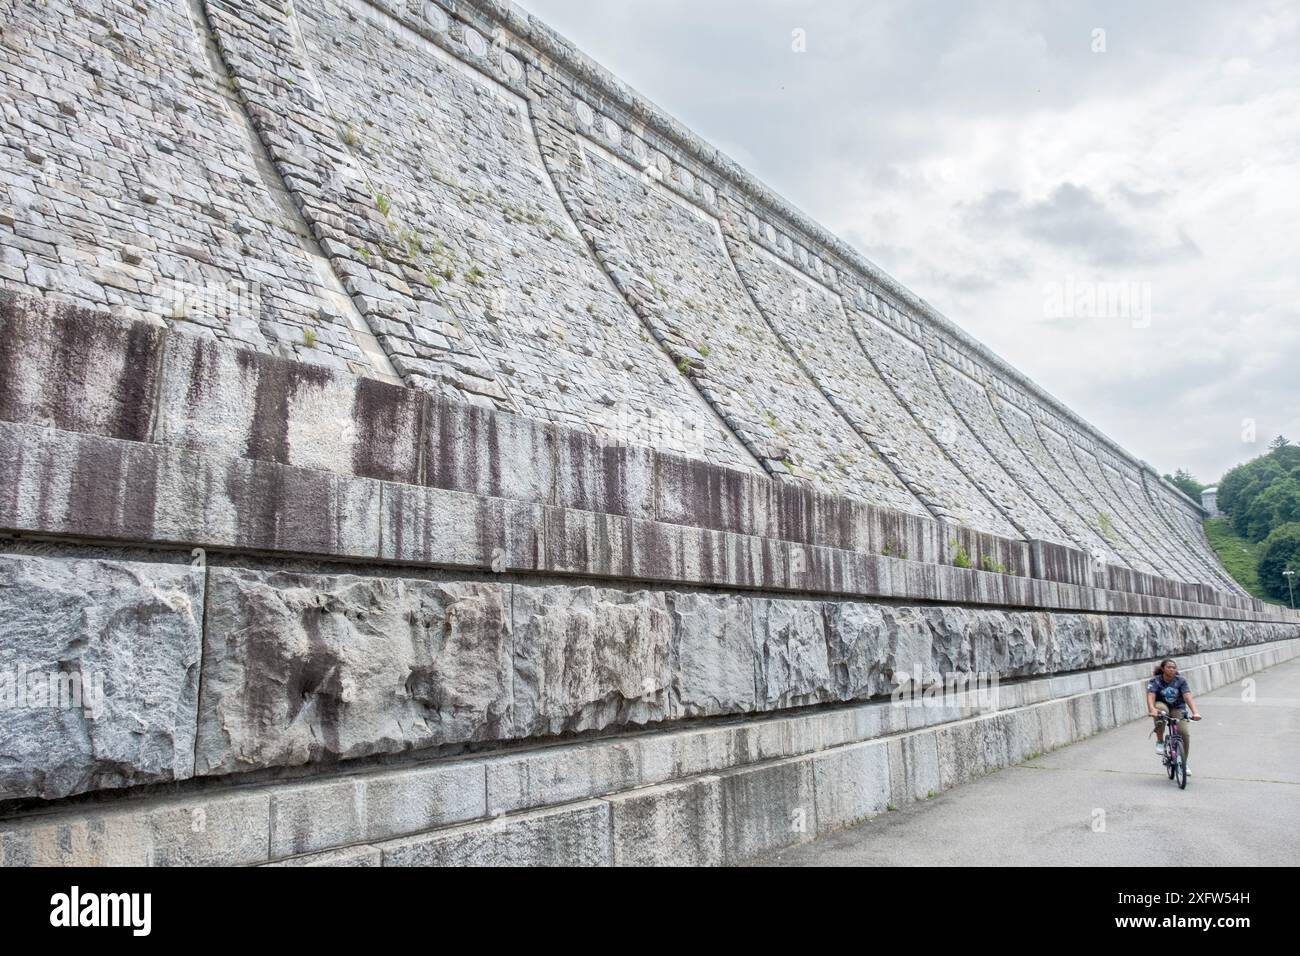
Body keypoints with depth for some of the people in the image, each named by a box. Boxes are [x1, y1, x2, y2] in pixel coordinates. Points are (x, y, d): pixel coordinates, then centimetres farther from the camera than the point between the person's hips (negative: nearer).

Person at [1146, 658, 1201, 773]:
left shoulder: (1181, 681, -10)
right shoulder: (1155, 681, -14)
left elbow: (1188, 697, -23)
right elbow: (1150, 696, -28)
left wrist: (1195, 712, -41)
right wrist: (1152, 710, -49)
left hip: (1178, 709, 2)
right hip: (1161, 705, -2)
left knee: (1184, 733, -19)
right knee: (1161, 710, -38)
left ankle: (1183, 763, 6)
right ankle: (1160, 742, -20)